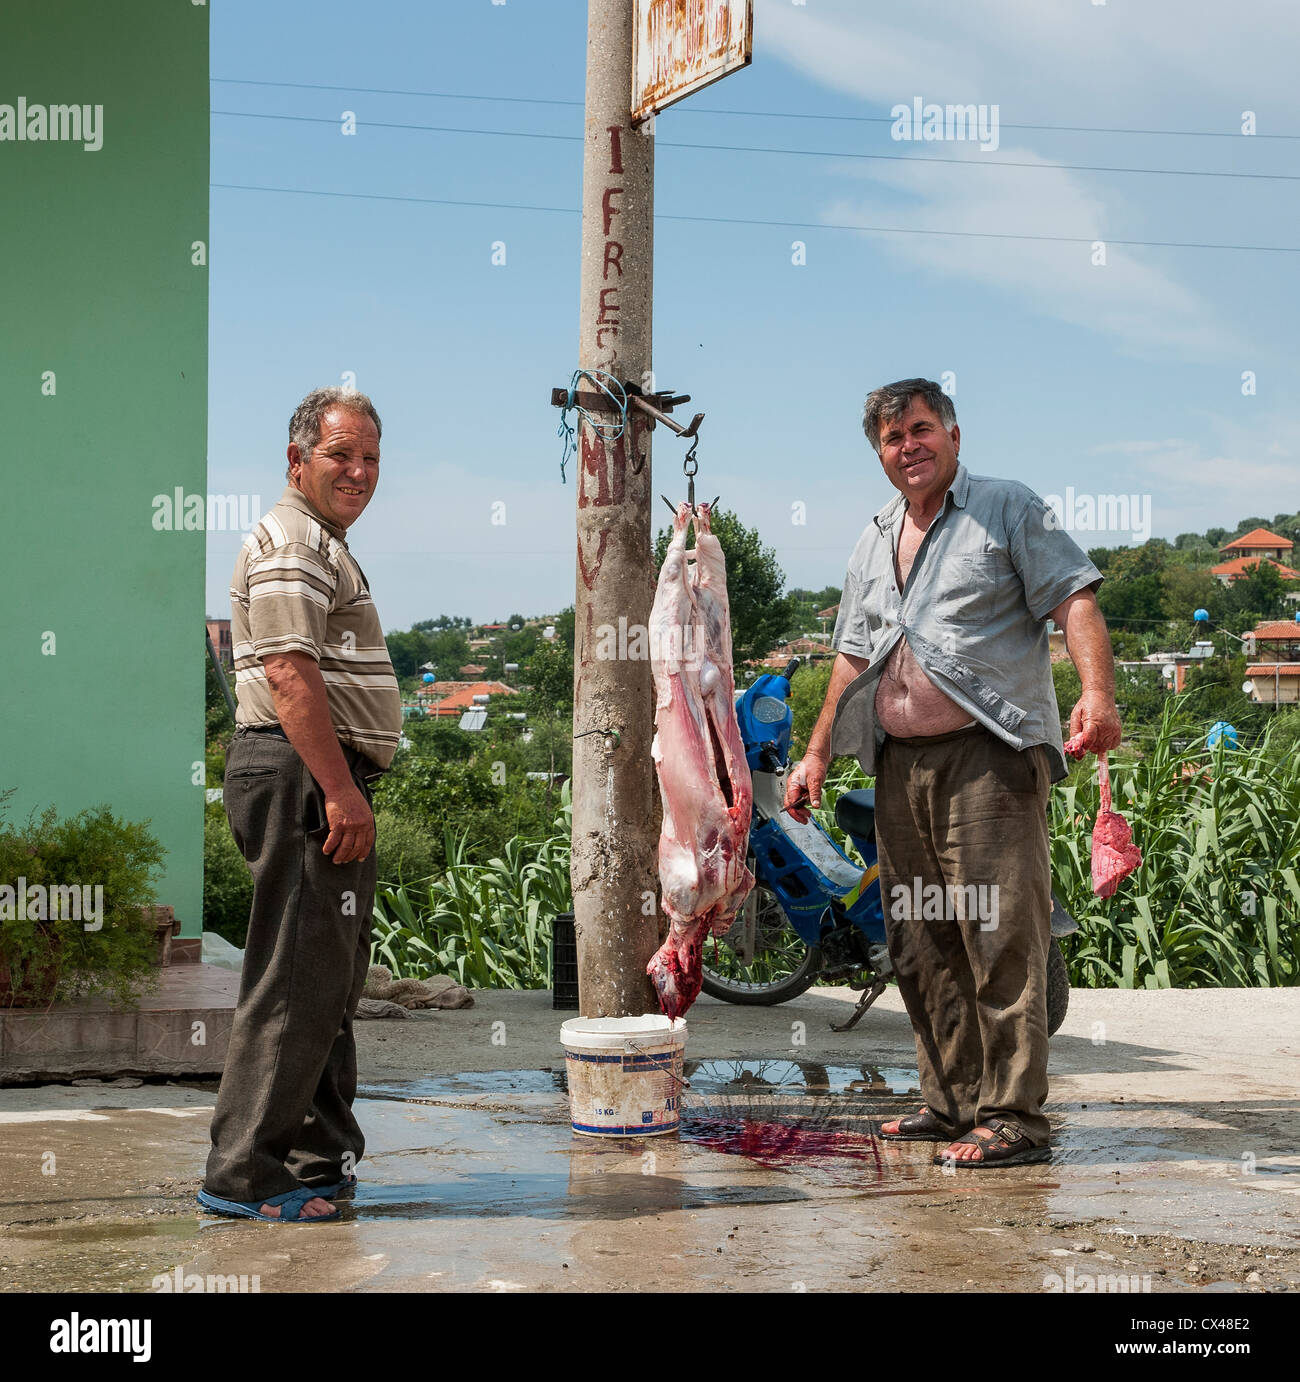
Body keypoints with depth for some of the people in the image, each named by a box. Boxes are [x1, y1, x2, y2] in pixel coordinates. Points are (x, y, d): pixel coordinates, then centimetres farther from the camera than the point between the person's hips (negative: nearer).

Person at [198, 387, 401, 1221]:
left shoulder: (326, 547, 25)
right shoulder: (293, 542, -10)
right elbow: (290, 674, -20)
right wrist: (340, 790, -24)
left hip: (329, 781, 11)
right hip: (306, 777, -11)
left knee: (331, 980, 15)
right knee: (298, 976, -11)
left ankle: (323, 1156, 23)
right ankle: (246, 1174, -8)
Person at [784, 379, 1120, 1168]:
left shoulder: (1009, 510, 5)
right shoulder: (873, 547, 23)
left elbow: (1075, 600, -6)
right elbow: (854, 657, 27)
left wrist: (1098, 692, -22)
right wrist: (817, 753, 21)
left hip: (989, 753, -7)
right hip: (901, 766, 7)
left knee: (1001, 938, -11)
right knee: (922, 946, 7)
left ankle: (1014, 1116, -9)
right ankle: (952, 1102, 16)